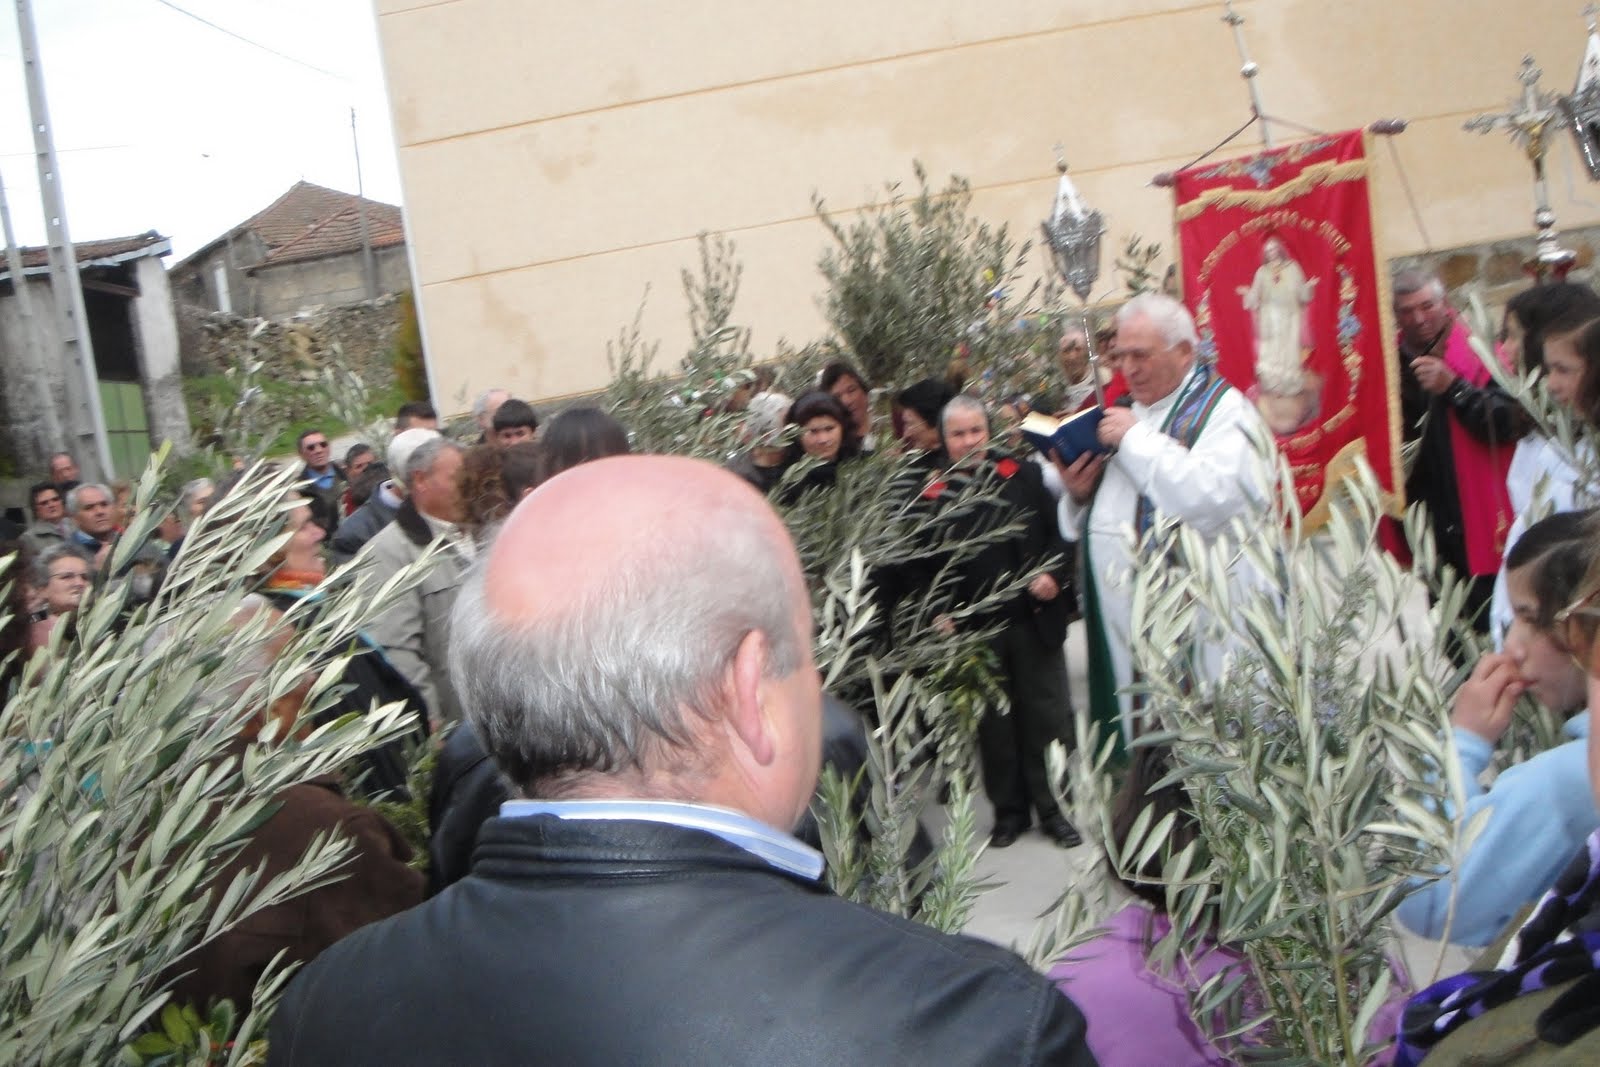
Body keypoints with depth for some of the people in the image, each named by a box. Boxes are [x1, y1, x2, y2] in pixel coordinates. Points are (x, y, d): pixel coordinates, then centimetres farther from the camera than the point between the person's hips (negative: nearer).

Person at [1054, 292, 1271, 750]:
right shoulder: (1127, 412, 18)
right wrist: (1079, 495, 0)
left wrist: (1138, 441, -17)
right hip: (1118, 622, 7)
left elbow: (1219, 504, -24)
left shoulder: (1222, 408, -5)